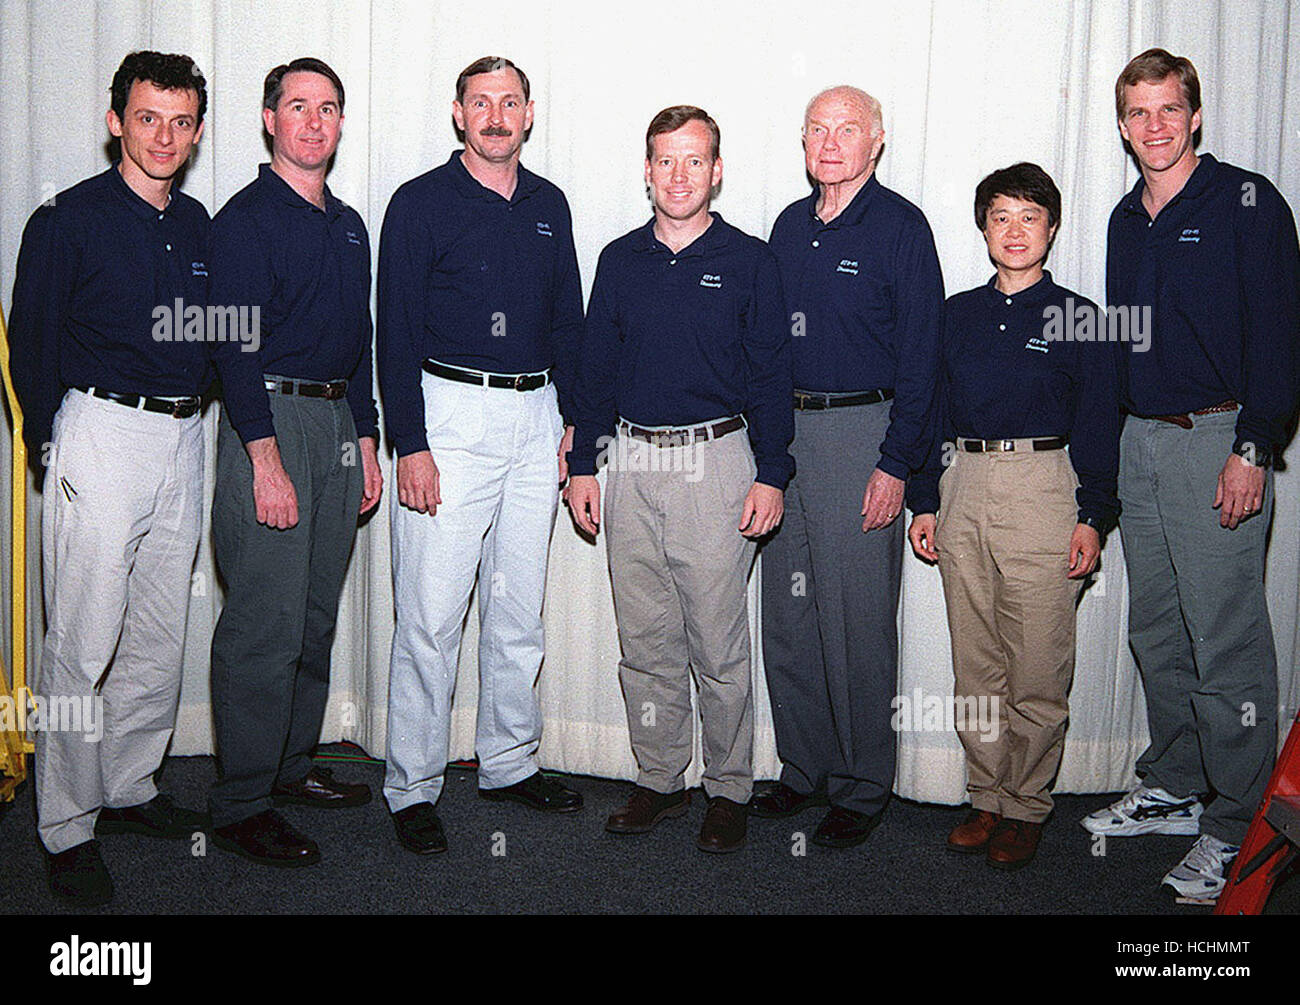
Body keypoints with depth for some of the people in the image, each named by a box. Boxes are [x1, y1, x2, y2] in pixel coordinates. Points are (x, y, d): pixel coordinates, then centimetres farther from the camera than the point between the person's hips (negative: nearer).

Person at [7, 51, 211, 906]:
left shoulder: (199, 225, 12)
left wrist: (192, 409, 12)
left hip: (184, 439, 6)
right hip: (102, 432, -6)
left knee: (161, 636, 11)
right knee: (84, 642, -3)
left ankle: (129, 789, 26)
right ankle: (69, 828, 9)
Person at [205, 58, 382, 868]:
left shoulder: (349, 225, 18)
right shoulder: (247, 218, -5)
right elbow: (236, 345, -13)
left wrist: (367, 439, 16)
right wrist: (265, 458, -19)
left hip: (337, 422, 7)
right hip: (270, 420, -7)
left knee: (317, 617, 12)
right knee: (266, 624, -7)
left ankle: (292, 764, 25)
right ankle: (241, 805, 4)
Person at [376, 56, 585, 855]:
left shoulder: (548, 205, 13)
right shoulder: (421, 204, -2)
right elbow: (396, 333, -6)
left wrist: (574, 419, 10)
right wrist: (411, 445, -13)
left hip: (536, 415, 5)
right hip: (451, 414, -5)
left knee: (521, 609, 11)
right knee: (432, 615, -4)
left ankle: (510, 761, 26)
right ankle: (414, 788, 9)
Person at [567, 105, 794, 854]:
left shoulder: (749, 261, 1)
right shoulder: (620, 261, 11)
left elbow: (772, 374, -1)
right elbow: (597, 369, 13)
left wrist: (771, 475, -8)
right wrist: (584, 464, 8)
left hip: (717, 463, -3)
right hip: (633, 464, 4)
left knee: (718, 647, 1)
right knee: (645, 641, 9)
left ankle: (729, 791, 17)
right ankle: (660, 782, 23)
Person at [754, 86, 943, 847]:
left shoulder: (901, 226, -4)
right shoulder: (790, 225, 14)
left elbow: (920, 355, -8)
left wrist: (896, 464, -14)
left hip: (861, 433, -6)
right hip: (784, 432, 6)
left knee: (857, 624, 0)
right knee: (787, 619, 10)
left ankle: (861, 789, 15)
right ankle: (805, 771, 25)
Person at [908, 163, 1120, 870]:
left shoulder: (1078, 318, 4)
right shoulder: (957, 315, 13)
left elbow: (1098, 427, 2)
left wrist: (1092, 518, -5)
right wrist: (923, 501, 9)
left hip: (1043, 490, -3)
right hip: (963, 490, 4)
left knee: (1036, 670, 0)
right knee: (974, 664, 7)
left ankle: (1026, 808, 14)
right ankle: (987, 798, 20)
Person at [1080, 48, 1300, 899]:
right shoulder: (1127, 220, 16)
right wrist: (1112, 444, 15)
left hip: (1219, 438, -7)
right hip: (1140, 441, 7)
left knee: (1226, 644, -4)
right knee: (1156, 632, 13)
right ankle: (1174, 790, 27)